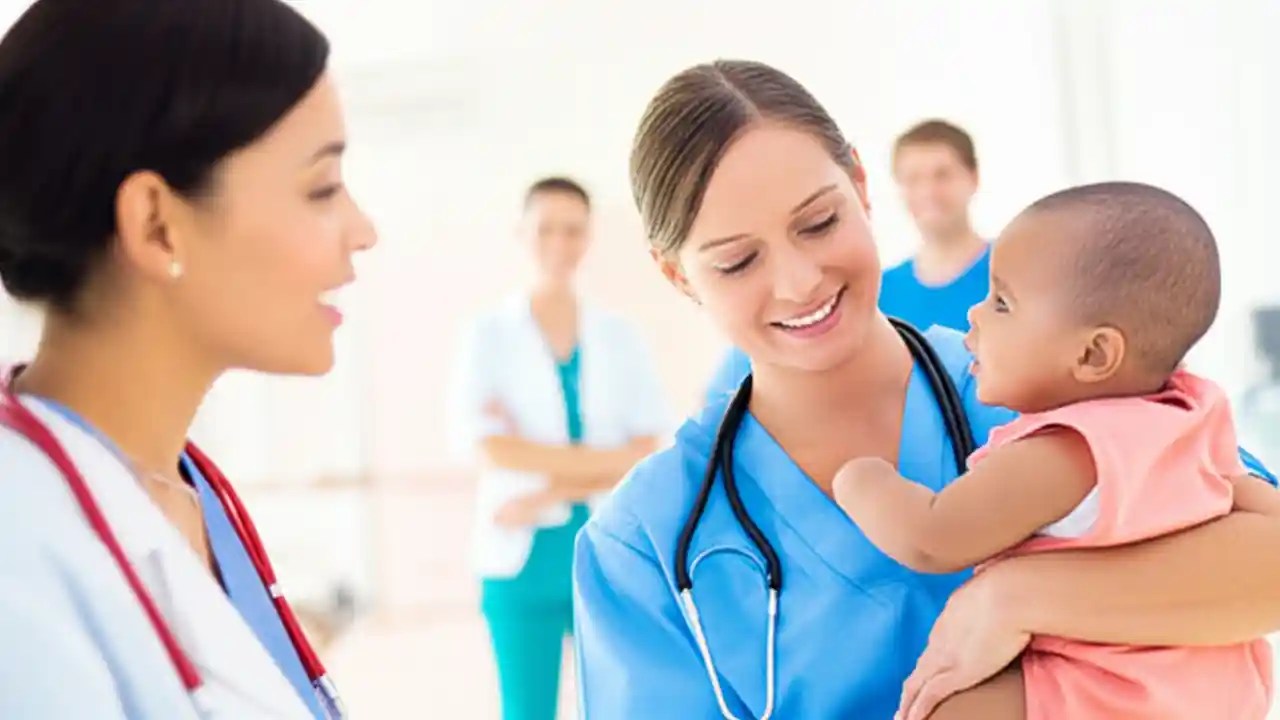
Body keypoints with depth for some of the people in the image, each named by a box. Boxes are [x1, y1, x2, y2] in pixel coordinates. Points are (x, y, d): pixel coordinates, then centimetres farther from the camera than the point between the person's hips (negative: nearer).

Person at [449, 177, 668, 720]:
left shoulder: (620, 338, 7)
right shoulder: (491, 334, 0)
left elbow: (646, 452, -2)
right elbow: (486, 445, -12)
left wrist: (546, 496, -13)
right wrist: (600, 460, -13)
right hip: (524, 557, -2)